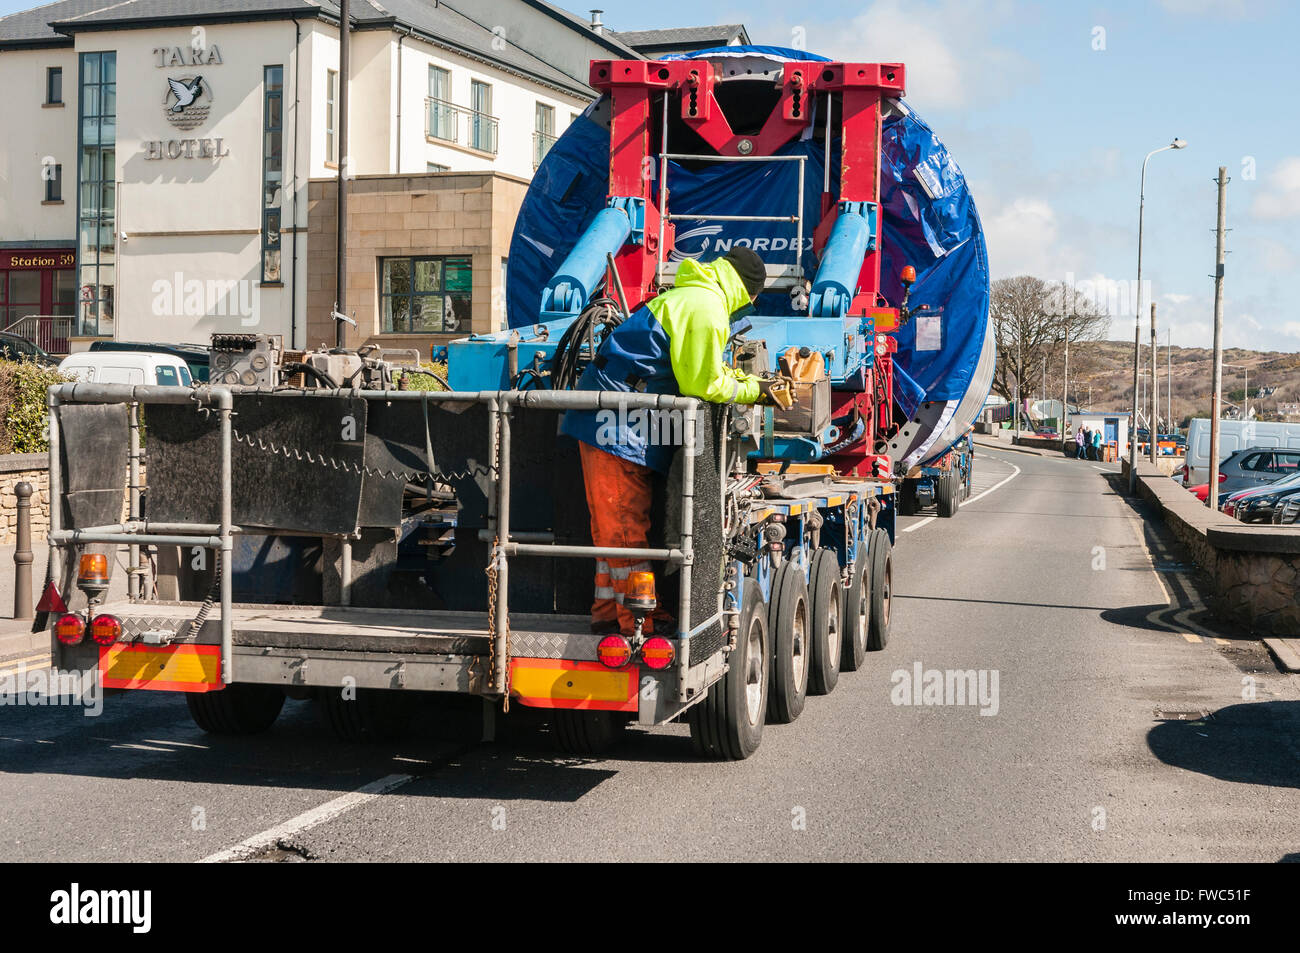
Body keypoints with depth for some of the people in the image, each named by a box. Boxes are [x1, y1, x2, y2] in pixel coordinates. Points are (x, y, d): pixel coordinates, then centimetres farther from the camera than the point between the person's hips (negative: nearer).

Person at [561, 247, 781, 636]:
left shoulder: (688, 297, 19)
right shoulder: (706, 309, -14)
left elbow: (697, 368, 26)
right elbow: (703, 385, -13)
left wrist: (743, 380, 20)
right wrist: (752, 391, 1)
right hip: (620, 422, -11)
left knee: (614, 523, 14)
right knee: (626, 522, -6)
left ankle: (609, 610, 20)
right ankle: (641, 616, -1)